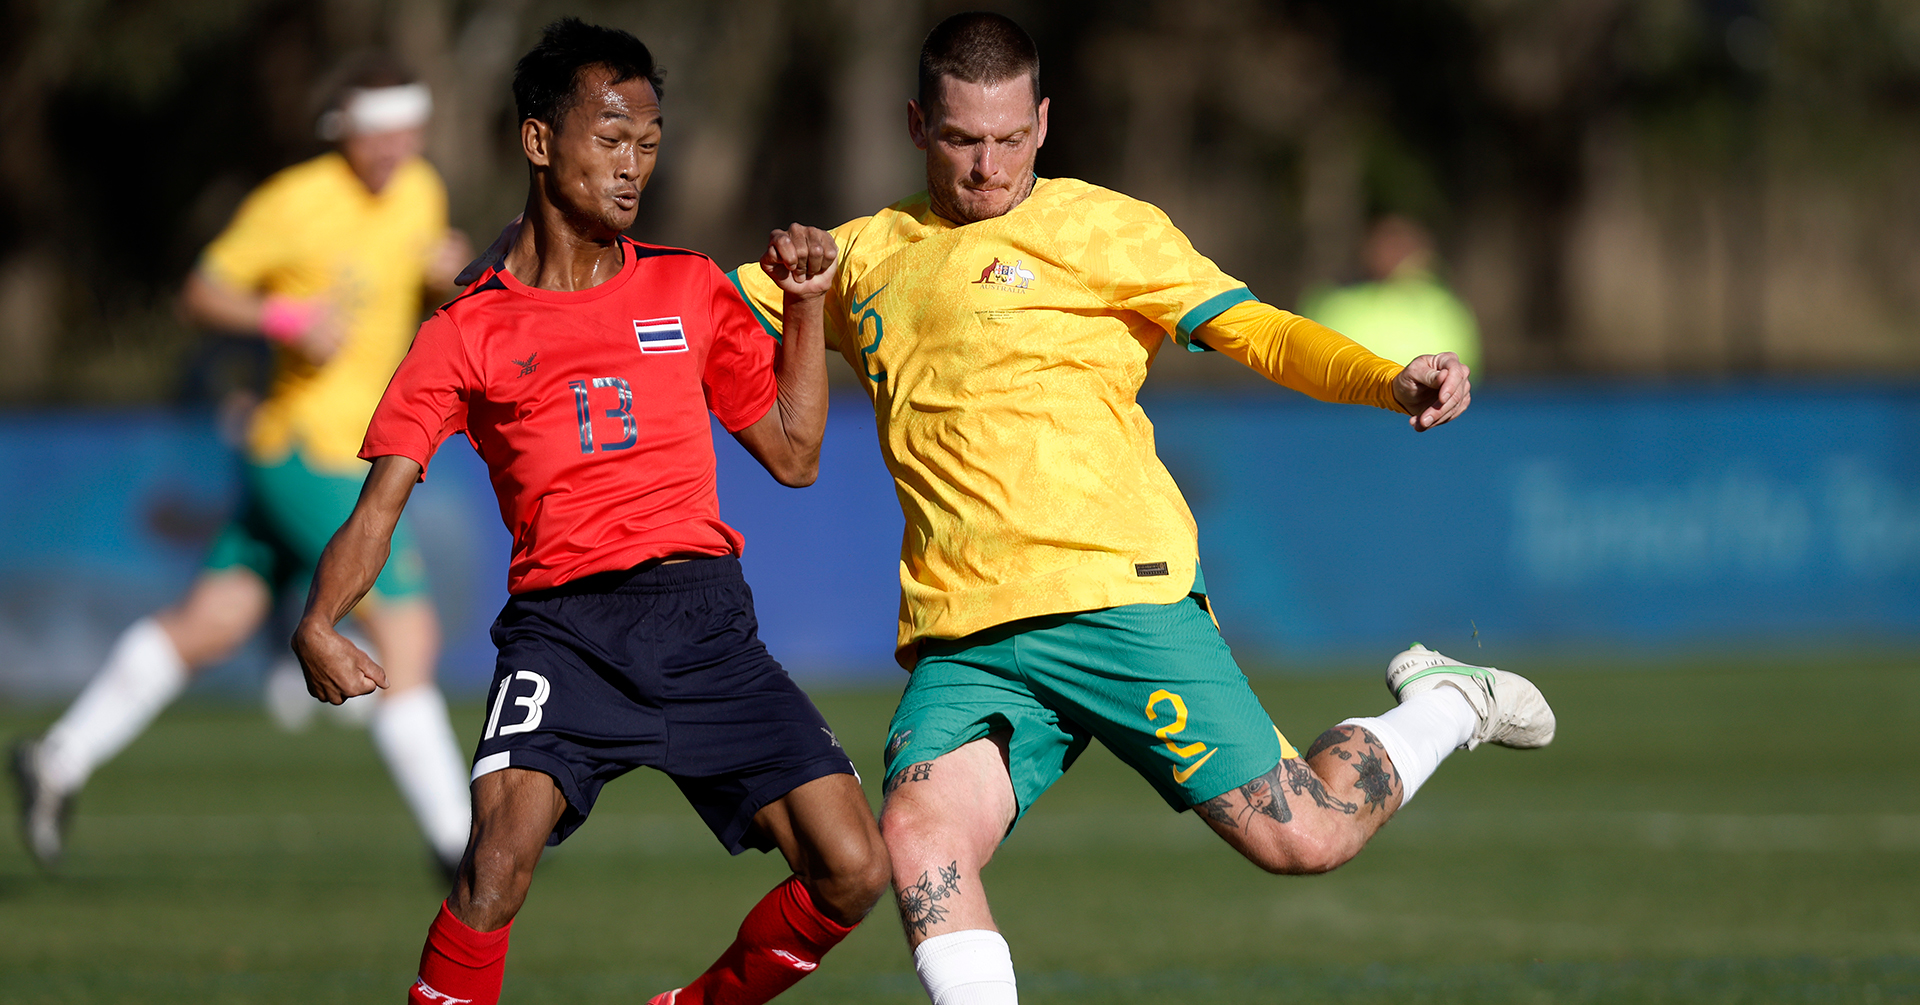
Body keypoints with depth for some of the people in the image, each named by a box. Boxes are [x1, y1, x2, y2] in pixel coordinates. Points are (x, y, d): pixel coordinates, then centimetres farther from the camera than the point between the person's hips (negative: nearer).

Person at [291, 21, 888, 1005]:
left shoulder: (689, 288, 15)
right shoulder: (466, 332, 6)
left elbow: (793, 454, 19)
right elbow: (376, 508, 2)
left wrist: (804, 305, 9)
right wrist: (317, 627, -16)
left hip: (705, 619, 3)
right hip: (564, 628, -3)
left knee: (852, 871, -7)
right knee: (499, 858, -29)